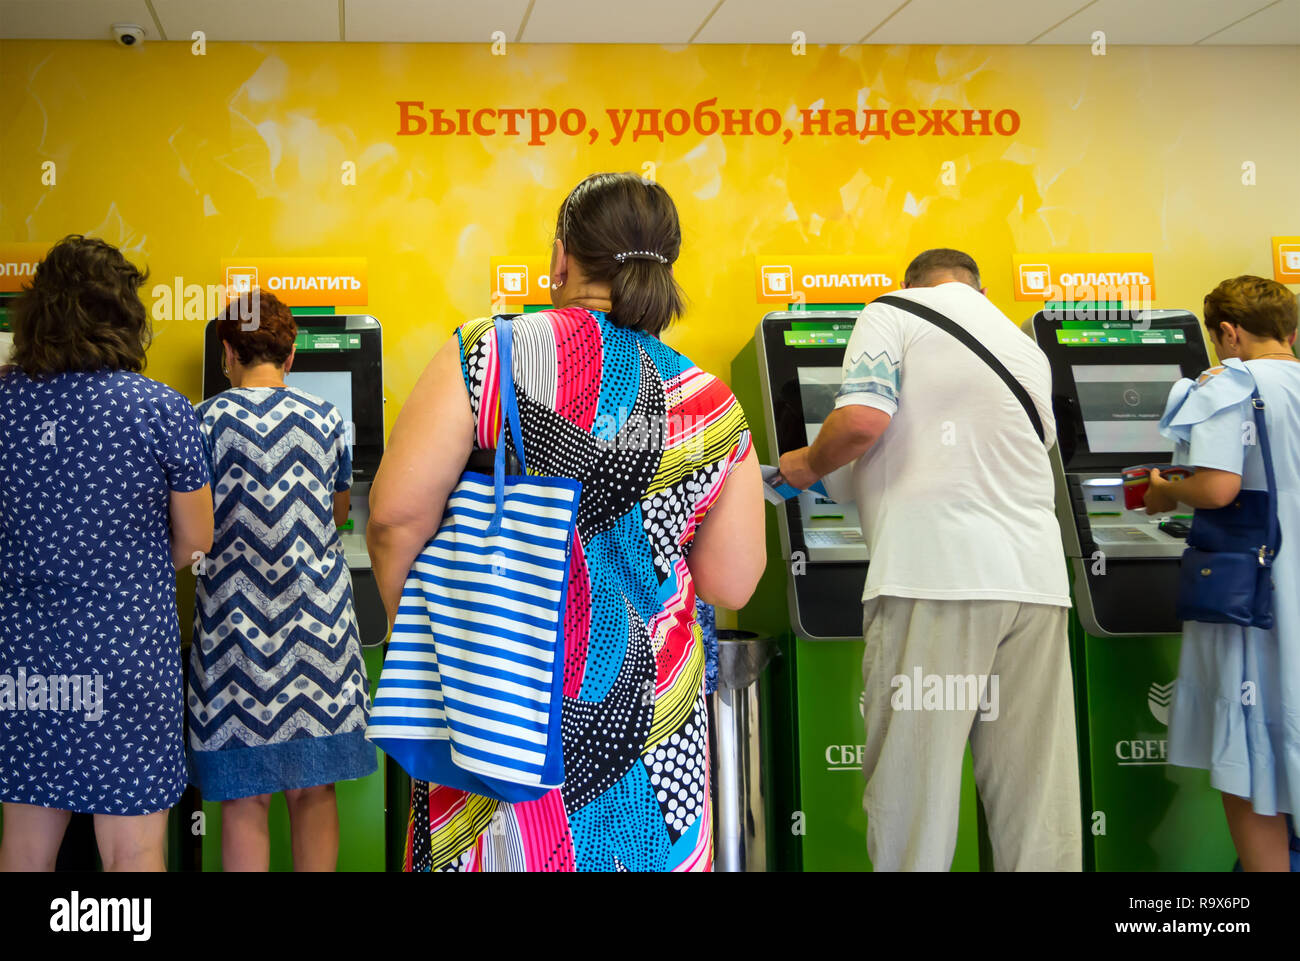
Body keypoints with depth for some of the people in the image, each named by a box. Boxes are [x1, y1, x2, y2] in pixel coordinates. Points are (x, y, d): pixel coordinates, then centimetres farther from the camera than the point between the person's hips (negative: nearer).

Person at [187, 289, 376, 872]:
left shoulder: (207, 420, -5)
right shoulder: (326, 419, 2)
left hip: (236, 622, -2)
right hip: (317, 623, 2)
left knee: (245, 800, 4)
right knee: (314, 790, 11)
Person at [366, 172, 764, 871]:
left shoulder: (485, 355, -7)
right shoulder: (713, 414, 0)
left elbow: (397, 516, -10)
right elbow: (731, 586, 3)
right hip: (645, 704, 2)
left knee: (489, 849, 14)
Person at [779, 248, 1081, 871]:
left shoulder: (894, 314, 7)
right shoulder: (1028, 348, 25)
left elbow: (862, 420, -9)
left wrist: (808, 464, 9)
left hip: (935, 571, -6)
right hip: (1036, 579, 6)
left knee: (912, 793, -3)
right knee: (1037, 800, 7)